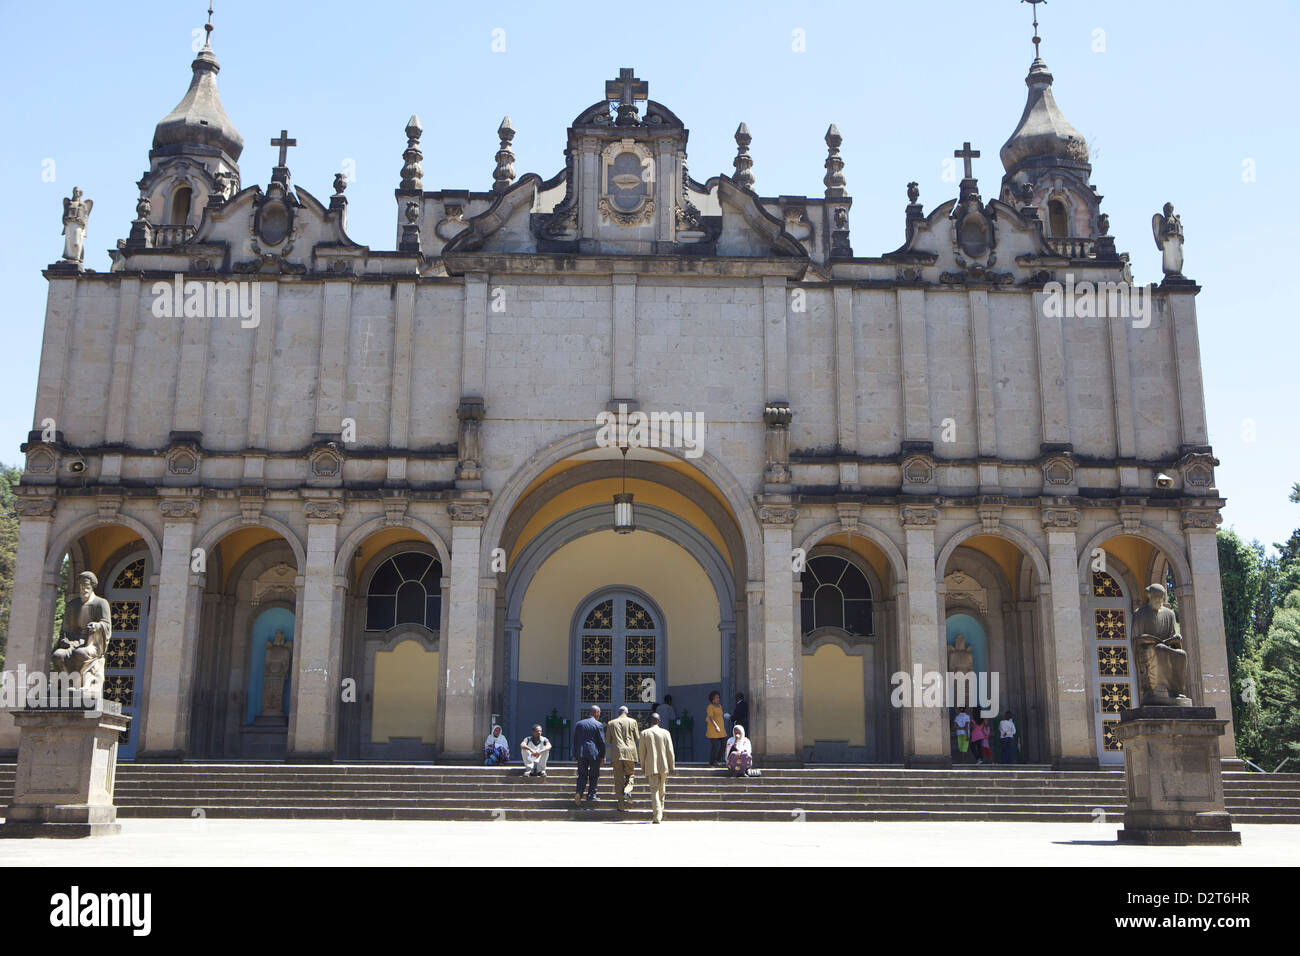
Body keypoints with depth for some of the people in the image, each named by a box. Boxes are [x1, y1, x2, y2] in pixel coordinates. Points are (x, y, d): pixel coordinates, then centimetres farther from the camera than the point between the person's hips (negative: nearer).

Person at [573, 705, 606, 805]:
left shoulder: (579, 724, 8)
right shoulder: (599, 725, -4)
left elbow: (575, 740, 10)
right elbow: (602, 741, -5)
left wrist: (575, 755, 15)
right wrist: (603, 755, 3)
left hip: (581, 753, 3)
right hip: (594, 753, -3)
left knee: (582, 775, 8)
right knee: (594, 775, 8)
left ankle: (579, 793, -10)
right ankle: (591, 796, 8)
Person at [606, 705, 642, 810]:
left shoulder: (611, 723, 6)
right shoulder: (632, 721, 3)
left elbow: (607, 739, 9)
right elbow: (637, 738, 4)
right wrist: (639, 730, 23)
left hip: (616, 753, 1)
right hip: (630, 752, -1)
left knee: (619, 778, 5)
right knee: (630, 774, 15)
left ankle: (621, 804, 2)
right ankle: (627, 790, -15)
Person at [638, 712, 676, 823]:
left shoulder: (644, 733, -2)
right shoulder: (665, 733, -2)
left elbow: (641, 751, 1)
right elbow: (670, 751, 0)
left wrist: (643, 766, 11)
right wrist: (672, 766, 8)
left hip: (651, 767, -1)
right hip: (663, 766, 1)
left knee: (654, 791, -3)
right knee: (661, 791, 16)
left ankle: (657, 816, -12)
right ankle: (659, 814, 27)